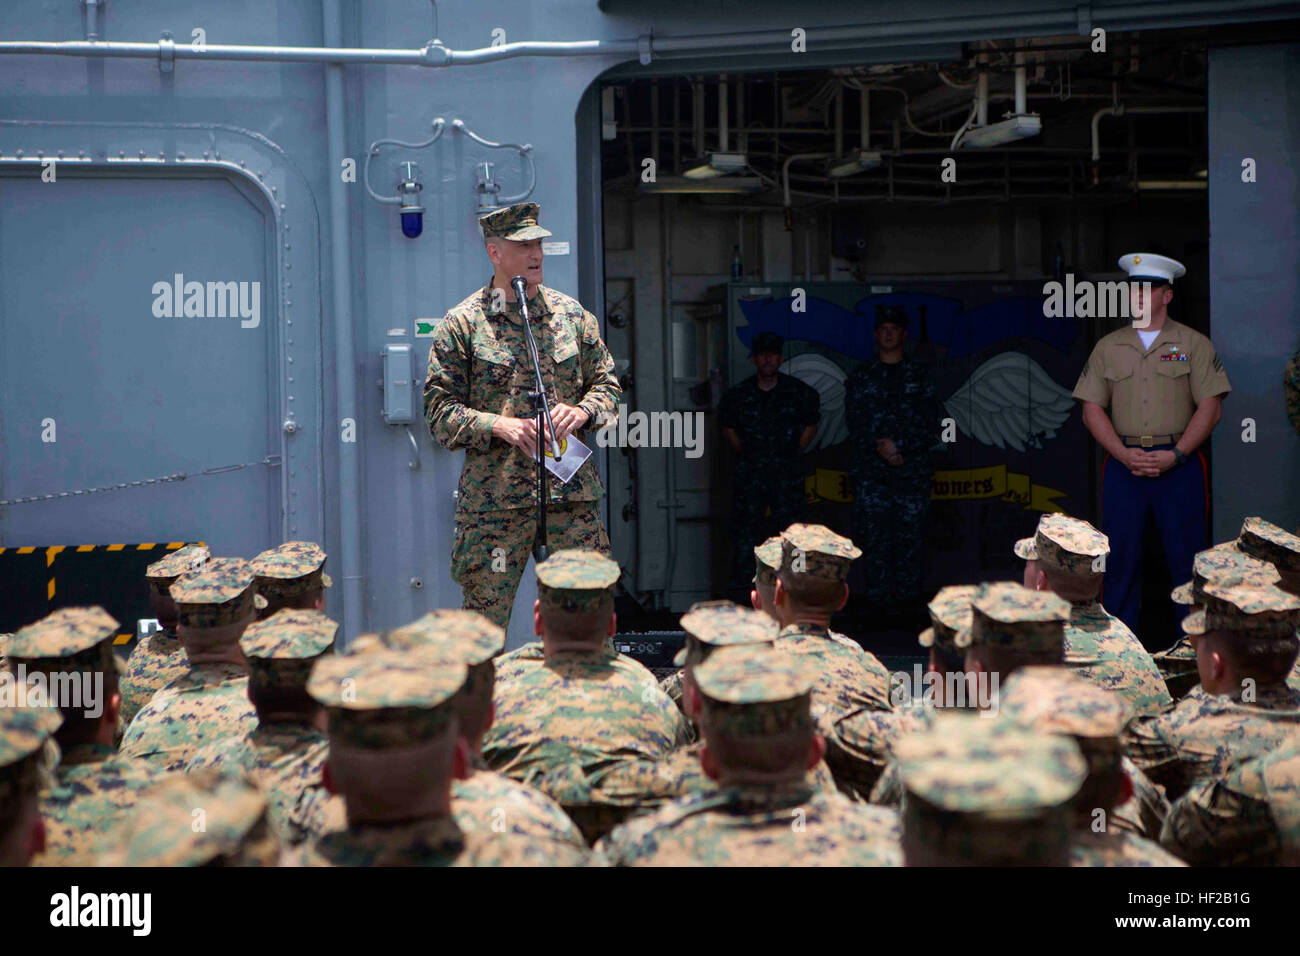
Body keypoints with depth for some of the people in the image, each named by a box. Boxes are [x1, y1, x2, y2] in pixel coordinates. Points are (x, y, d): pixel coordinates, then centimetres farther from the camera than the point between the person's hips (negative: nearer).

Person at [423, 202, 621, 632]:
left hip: (572, 490, 3)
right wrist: (498, 425, -16)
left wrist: (582, 411, -6)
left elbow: (607, 383, 16)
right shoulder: (461, 323, 1)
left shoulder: (572, 313, 11)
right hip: (493, 496, -3)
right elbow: (439, 411, -1)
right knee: (483, 622, 1)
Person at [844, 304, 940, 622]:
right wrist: (880, 447, -10)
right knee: (876, 537, -2)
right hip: (871, 470, 0)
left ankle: (909, 600, 5)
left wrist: (900, 446, -10)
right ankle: (879, 600, 3)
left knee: (911, 536, -1)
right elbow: (854, 420, 3)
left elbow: (930, 423, 3)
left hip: (913, 468, 0)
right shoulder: (861, 376, 11)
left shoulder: (919, 375, 10)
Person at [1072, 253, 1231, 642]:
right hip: (1123, 463, 2)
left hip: (1179, 464, -2)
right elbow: (1092, 409, 7)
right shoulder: (1108, 347, 12)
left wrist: (1174, 455, -11)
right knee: (1120, 554, 1)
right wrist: (1124, 454, -7)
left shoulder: (1194, 344, 6)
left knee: (1186, 555, -1)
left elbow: (1210, 408, 0)